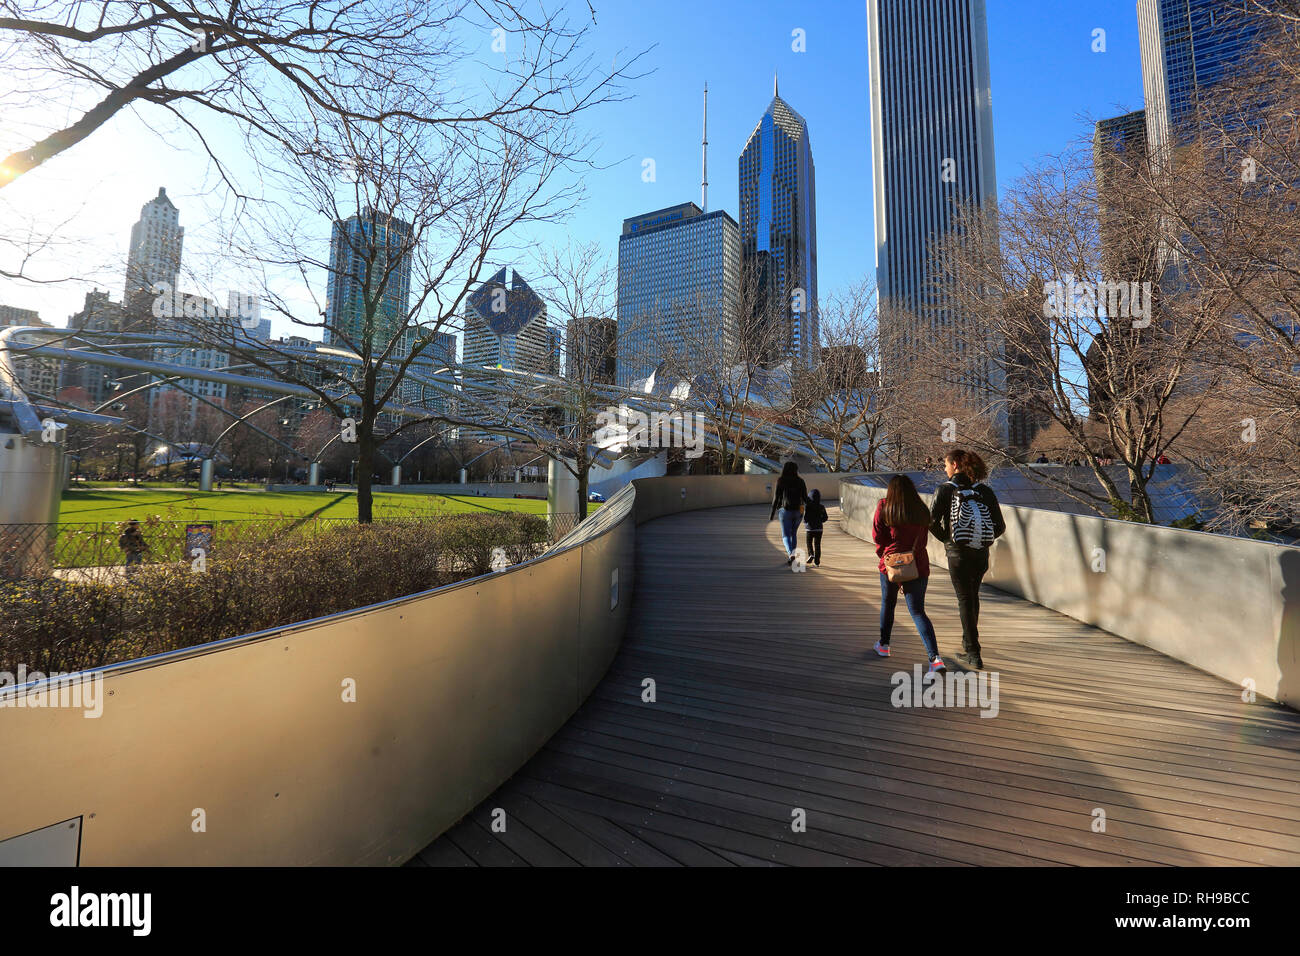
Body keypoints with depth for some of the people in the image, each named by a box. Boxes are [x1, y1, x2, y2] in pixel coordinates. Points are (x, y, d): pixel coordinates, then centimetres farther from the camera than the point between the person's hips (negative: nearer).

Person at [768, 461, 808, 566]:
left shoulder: (780, 481, -4)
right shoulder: (800, 481, 2)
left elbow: (776, 498, -6)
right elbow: (805, 498, -1)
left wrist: (772, 514, 0)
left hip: (785, 511, -3)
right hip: (798, 511, 3)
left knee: (786, 536, 3)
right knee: (793, 533, 21)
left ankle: (791, 554, -22)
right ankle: (792, 554, 24)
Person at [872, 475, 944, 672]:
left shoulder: (884, 507, -6)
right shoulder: (922, 511, 4)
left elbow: (877, 536, -4)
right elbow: (922, 539, 8)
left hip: (891, 564, -2)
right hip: (918, 565, 2)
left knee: (887, 604, 20)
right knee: (918, 611, 5)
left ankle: (883, 644, 33)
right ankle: (935, 657, -9)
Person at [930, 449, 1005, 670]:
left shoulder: (946, 489, -8)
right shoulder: (985, 490, 2)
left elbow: (933, 521, -17)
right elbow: (1000, 526, 0)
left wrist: (946, 539, 0)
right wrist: (984, 541, 15)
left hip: (958, 554, -4)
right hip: (981, 554, 4)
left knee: (965, 600, 4)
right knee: (973, 596, 22)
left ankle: (973, 654, 4)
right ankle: (968, 643, 38)